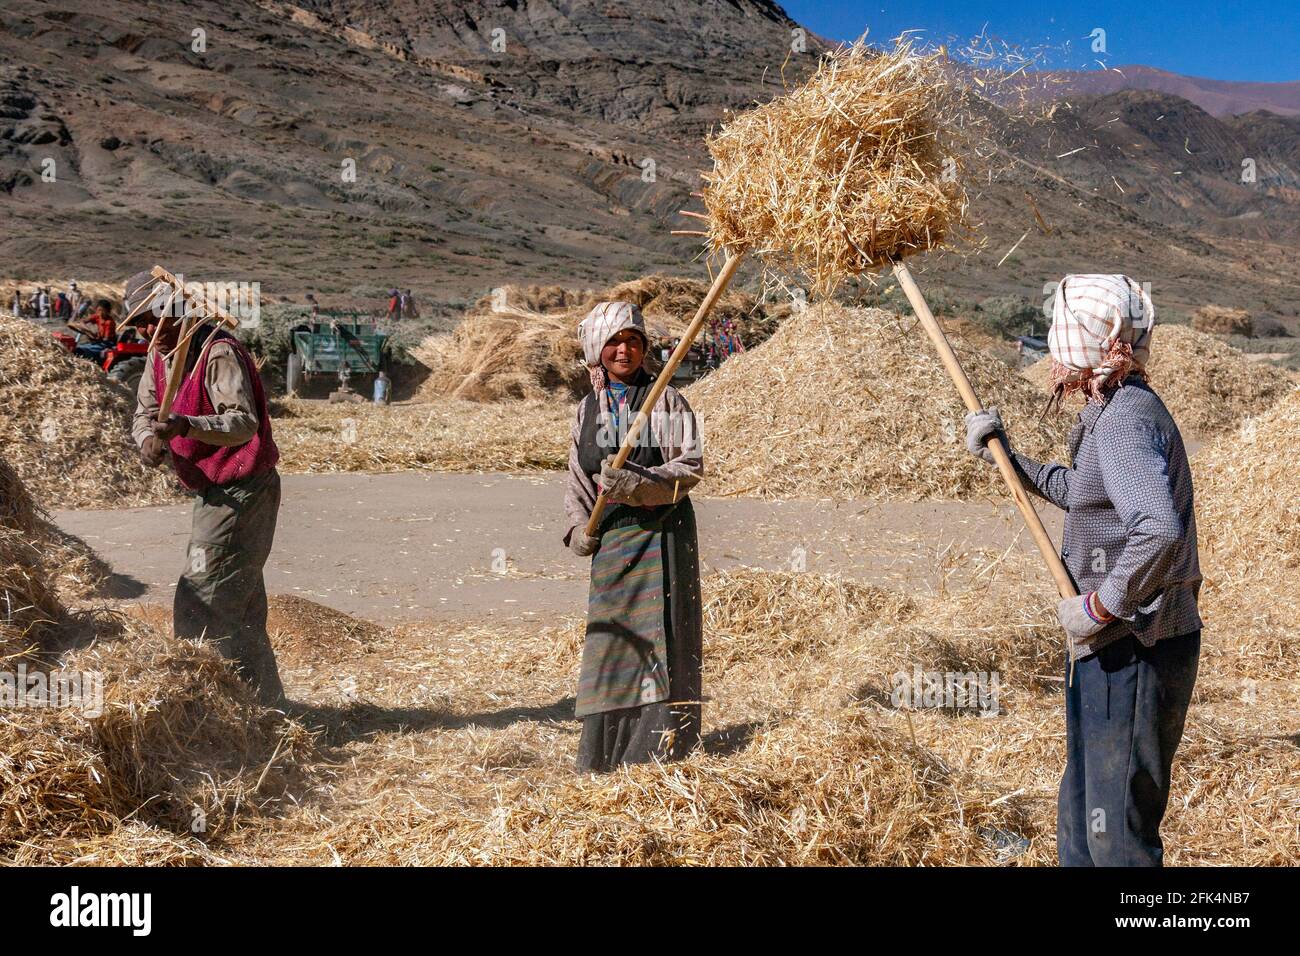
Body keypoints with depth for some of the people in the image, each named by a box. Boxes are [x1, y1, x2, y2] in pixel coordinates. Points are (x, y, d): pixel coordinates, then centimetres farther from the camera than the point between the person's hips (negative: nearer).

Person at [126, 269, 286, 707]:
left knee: (198, 608, -11)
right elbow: (144, 415, 11)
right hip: (213, 495, 10)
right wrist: (150, 438, -13)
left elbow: (244, 424, -29)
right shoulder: (159, 358, 8)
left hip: (242, 496, -10)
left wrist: (185, 424, -44)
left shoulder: (220, 353, -20)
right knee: (241, 610, 18)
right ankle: (266, 703, 30)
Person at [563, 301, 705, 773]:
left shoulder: (667, 400, 0)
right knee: (609, 641, 5)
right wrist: (579, 526, 2)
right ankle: (602, 759, 15)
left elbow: (692, 466, -8)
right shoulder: (587, 409, 14)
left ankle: (664, 750, -1)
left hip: (663, 530, -4)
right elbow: (577, 479, 19)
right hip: (612, 536, 4)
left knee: (661, 640, -6)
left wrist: (637, 483, -21)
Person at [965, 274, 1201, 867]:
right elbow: (1080, 491, 31)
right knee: (1080, 812, 20)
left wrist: (1099, 607, -24)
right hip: (1114, 648, 11)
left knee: (1119, 830, -3)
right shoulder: (1114, 412, 13)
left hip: (1135, 652, -11)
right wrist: (1003, 456, 25)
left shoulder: (1124, 419, -20)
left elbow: (1160, 530, -34)